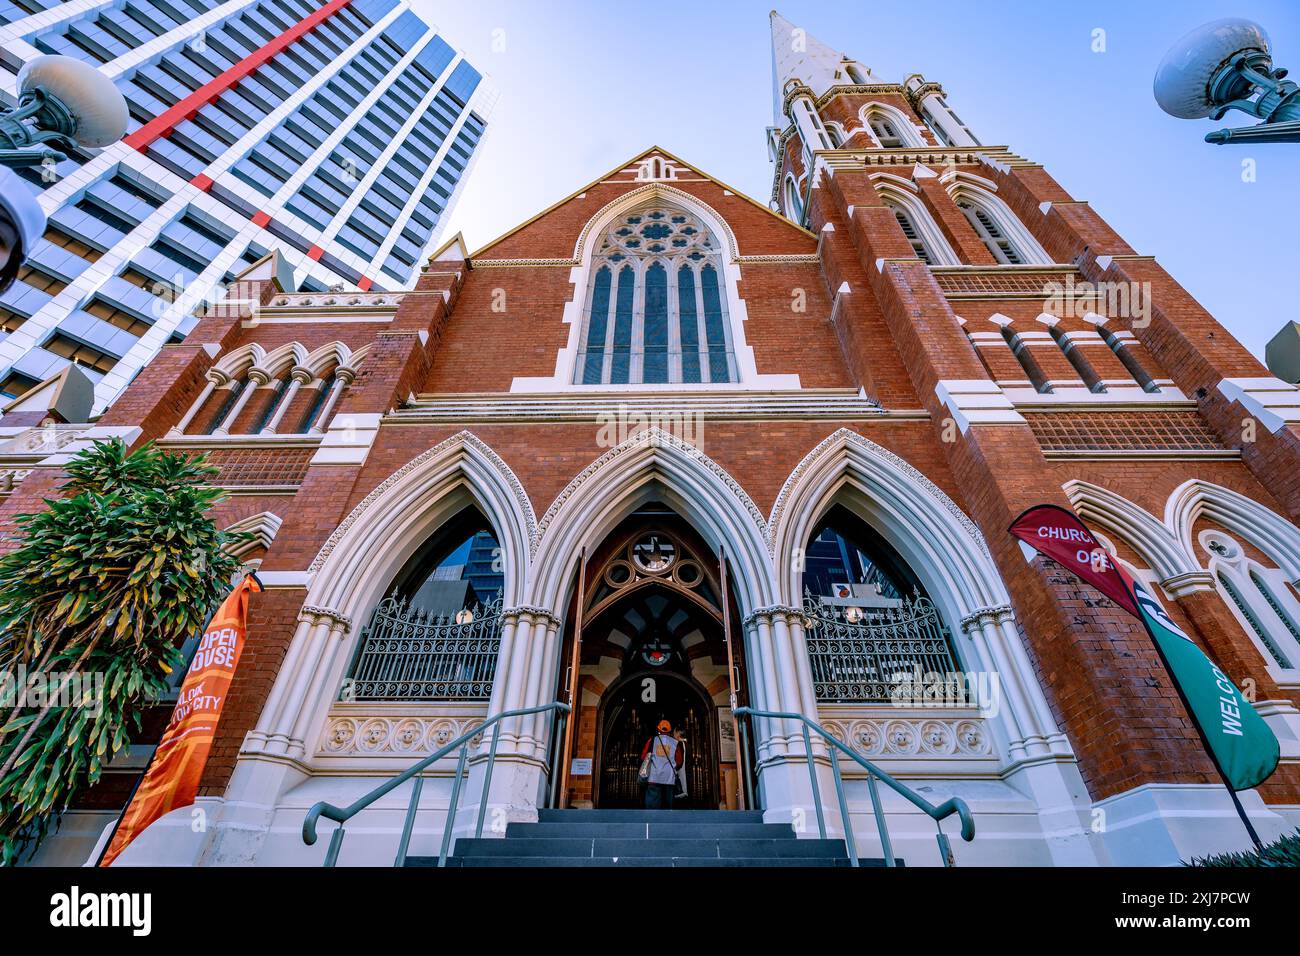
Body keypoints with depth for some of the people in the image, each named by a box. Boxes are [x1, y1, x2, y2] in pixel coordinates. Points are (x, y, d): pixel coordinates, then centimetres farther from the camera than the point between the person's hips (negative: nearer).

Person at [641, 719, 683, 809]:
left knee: (652, 805, -2)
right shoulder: (676, 743, 7)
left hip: (653, 777, -1)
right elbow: (679, 762, 8)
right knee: (667, 805, 10)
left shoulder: (652, 740, 6)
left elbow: (643, 757, 6)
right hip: (669, 778, 1)